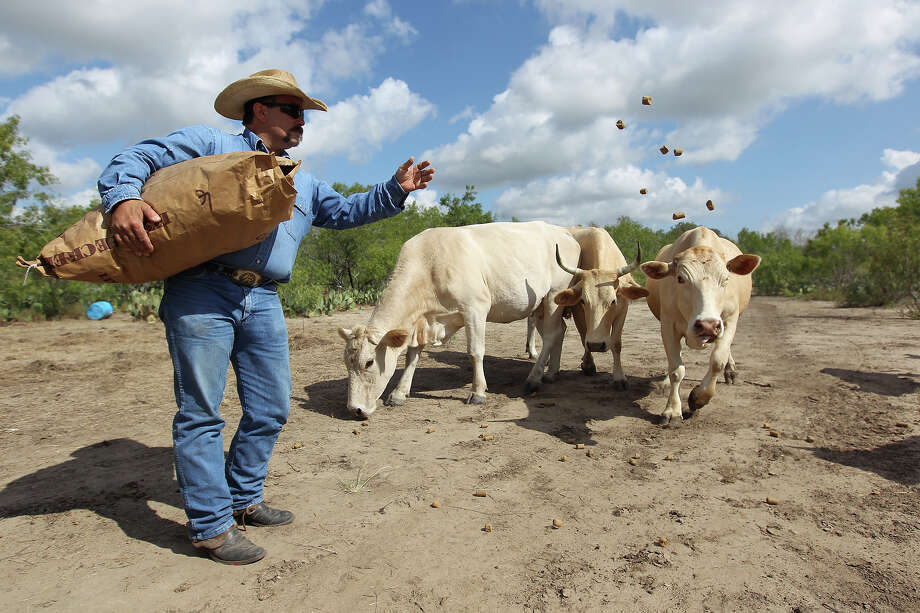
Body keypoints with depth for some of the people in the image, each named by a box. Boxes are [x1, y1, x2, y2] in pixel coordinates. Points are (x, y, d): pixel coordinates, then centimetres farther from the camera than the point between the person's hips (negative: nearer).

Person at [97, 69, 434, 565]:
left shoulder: (303, 183, 27)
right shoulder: (208, 144, 9)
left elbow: (347, 211, 25)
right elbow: (133, 159, 3)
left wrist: (395, 190, 12)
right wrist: (123, 199, -18)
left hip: (263, 302, 6)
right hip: (201, 293, -6)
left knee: (270, 409, 8)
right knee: (200, 410, -2)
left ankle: (242, 499, 27)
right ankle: (210, 525, 8)